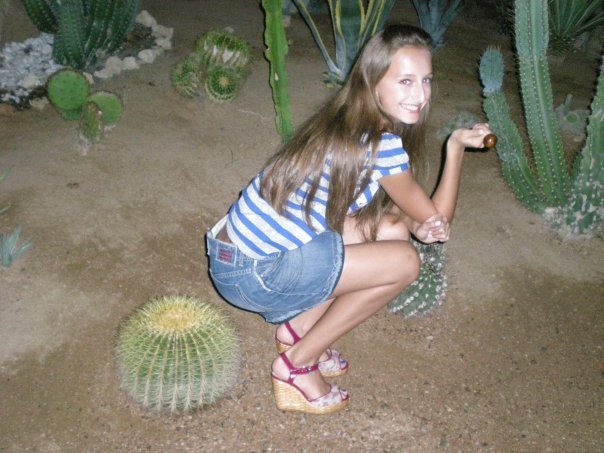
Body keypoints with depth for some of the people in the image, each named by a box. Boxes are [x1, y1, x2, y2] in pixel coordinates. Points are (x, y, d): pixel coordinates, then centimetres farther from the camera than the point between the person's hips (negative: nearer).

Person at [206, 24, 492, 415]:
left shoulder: (347, 123, 6)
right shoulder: (382, 146, -21)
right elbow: (439, 218, -4)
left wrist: (416, 225, -5)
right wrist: (457, 146, -3)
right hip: (254, 275, -8)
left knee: (392, 229, 7)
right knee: (405, 261, -9)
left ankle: (298, 328, 13)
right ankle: (298, 364, 3)